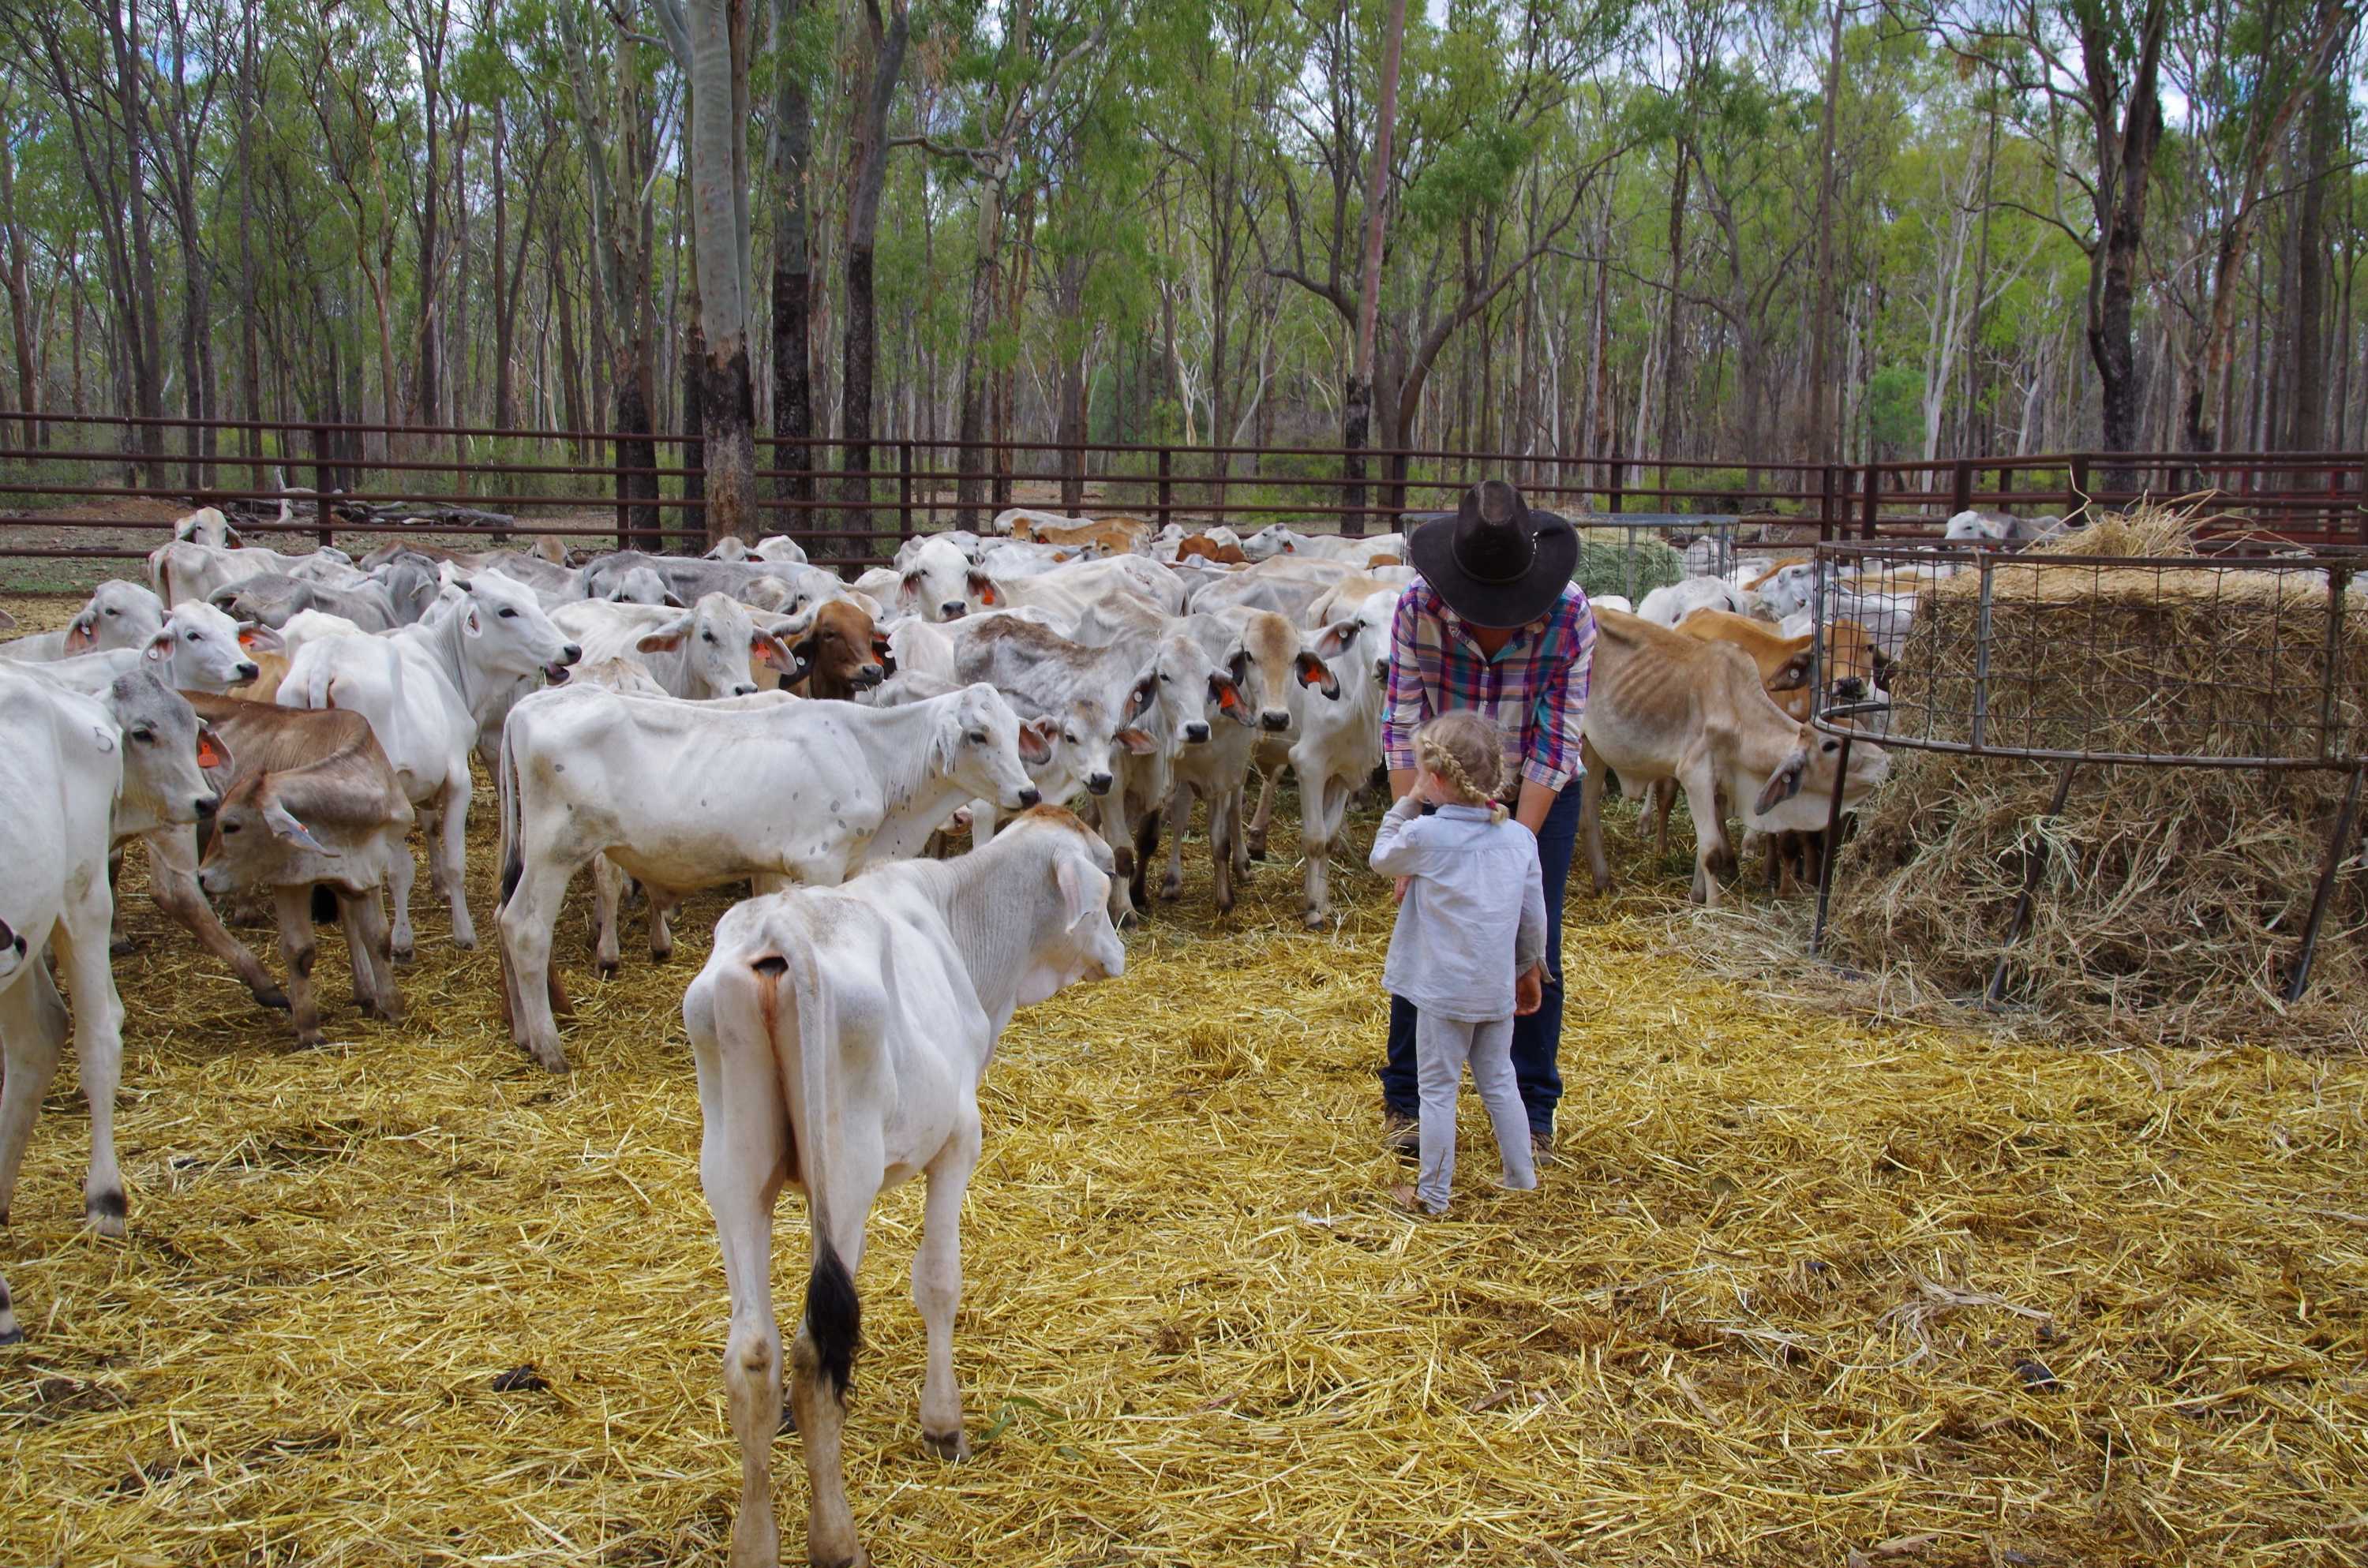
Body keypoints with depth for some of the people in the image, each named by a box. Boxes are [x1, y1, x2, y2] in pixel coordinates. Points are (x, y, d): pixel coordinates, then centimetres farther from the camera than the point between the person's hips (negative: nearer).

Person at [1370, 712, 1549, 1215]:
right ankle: (1521, 1178, 28)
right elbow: (1534, 917, 8)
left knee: (1438, 1089, 5)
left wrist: (1408, 804, 10)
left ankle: (1434, 1194, 11)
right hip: (1499, 989, 5)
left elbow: (1381, 858, 7)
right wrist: (1530, 968, 23)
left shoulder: (1424, 835, -15)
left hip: (1444, 992, -5)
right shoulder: (1520, 838, 1)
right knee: (1498, 1081, 20)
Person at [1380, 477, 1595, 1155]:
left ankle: (1533, 1110, 15)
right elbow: (1402, 727, -18)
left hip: (1539, 796, -1)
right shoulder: (1418, 607, -23)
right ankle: (1407, 1101, 16)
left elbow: (1554, 743, -21)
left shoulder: (1570, 616, -24)